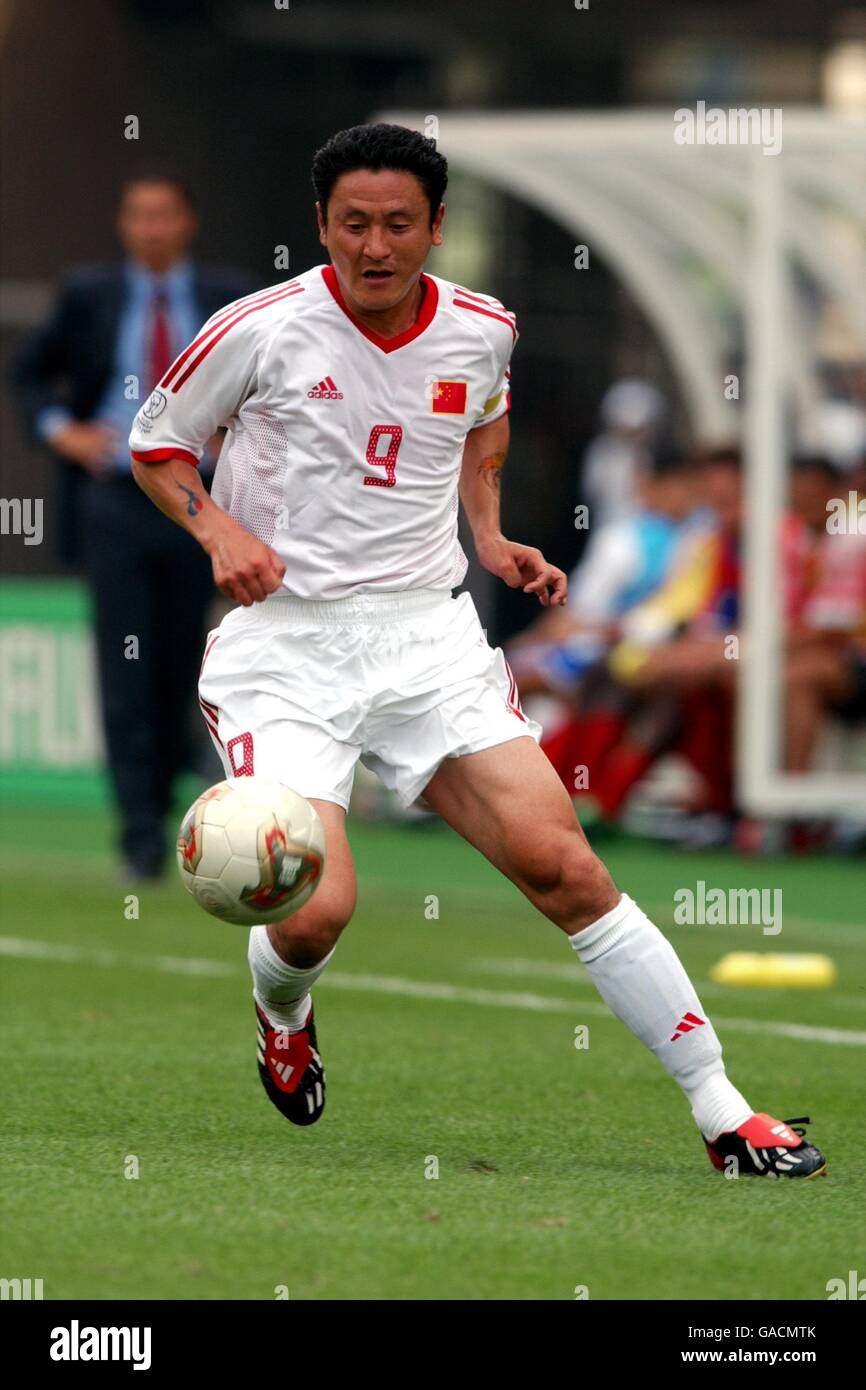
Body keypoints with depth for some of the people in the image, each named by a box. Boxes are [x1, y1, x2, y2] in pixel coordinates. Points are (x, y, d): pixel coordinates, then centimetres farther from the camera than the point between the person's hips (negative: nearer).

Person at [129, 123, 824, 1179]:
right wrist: (217, 528, -13)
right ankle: (281, 1011, 20)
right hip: (282, 645, -3)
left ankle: (721, 1113, -5)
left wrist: (490, 534, 12)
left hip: (429, 635, 3)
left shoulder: (481, 331, 2)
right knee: (316, 910, -20)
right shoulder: (262, 331, -10)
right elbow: (155, 440, 5)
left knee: (562, 867, -11)